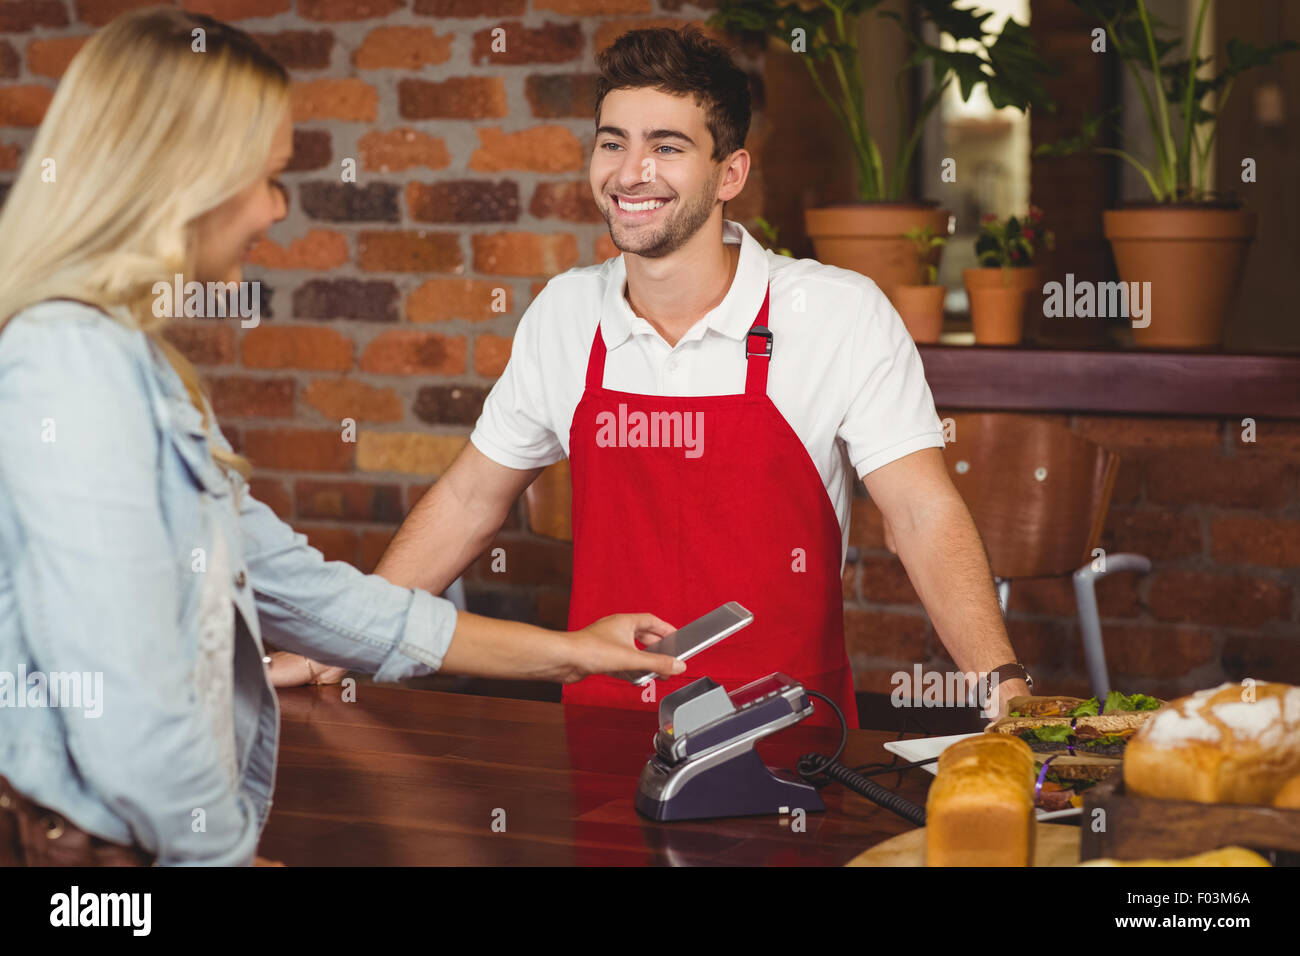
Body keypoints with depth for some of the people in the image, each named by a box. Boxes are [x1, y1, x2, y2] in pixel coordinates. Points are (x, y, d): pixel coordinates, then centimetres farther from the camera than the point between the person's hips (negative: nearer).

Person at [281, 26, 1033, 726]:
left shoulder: (843, 315, -5)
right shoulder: (563, 315, 6)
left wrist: (1004, 689, -24)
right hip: (603, 738, 3)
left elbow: (926, 518, -10)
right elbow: (470, 500, 17)